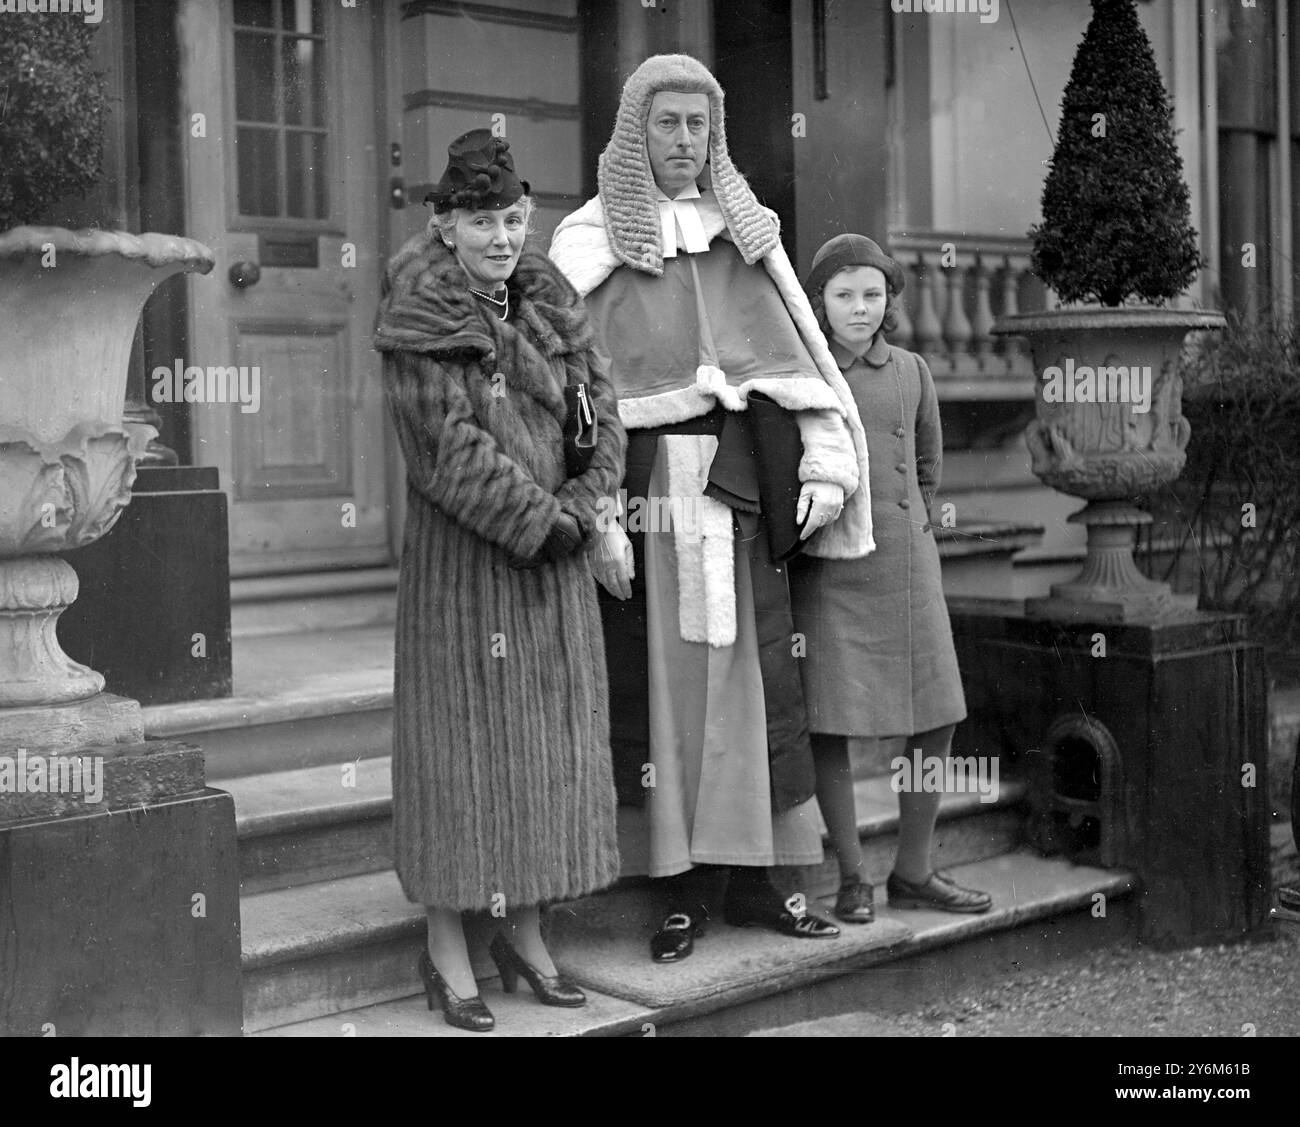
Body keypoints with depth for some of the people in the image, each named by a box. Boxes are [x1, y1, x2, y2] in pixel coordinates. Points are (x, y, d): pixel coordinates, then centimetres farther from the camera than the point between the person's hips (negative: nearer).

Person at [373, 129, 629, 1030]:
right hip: (462, 557, -6)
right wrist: (538, 517, -16)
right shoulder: (418, 322, -8)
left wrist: (582, 508, -11)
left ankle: (525, 930, 21)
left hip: (555, 559, 6)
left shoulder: (552, 302, 8)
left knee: (554, 738, 9)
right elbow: (450, 445, -15)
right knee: (463, 736, 0)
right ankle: (447, 947, 10)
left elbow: (600, 409, 4)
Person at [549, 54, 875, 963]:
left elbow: (799, 346, 10)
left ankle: (753, 878, 14)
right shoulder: (591, 240, 2)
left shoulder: (747, 232, 13)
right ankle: (680, 889, 9)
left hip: (740, 483, 3)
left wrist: (826, 462, 0)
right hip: (641, 487, -3)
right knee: (657, 680, 1)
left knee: (750, 673, 4)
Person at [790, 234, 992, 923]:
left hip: (907, 568, 3)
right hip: (826, 578, -3)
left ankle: (913, 872, 17)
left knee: (937, 722, 3)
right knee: (830, 724, -3)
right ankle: (852, 879, 11)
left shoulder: (911, 373, 9)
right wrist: (801, 539, 5)